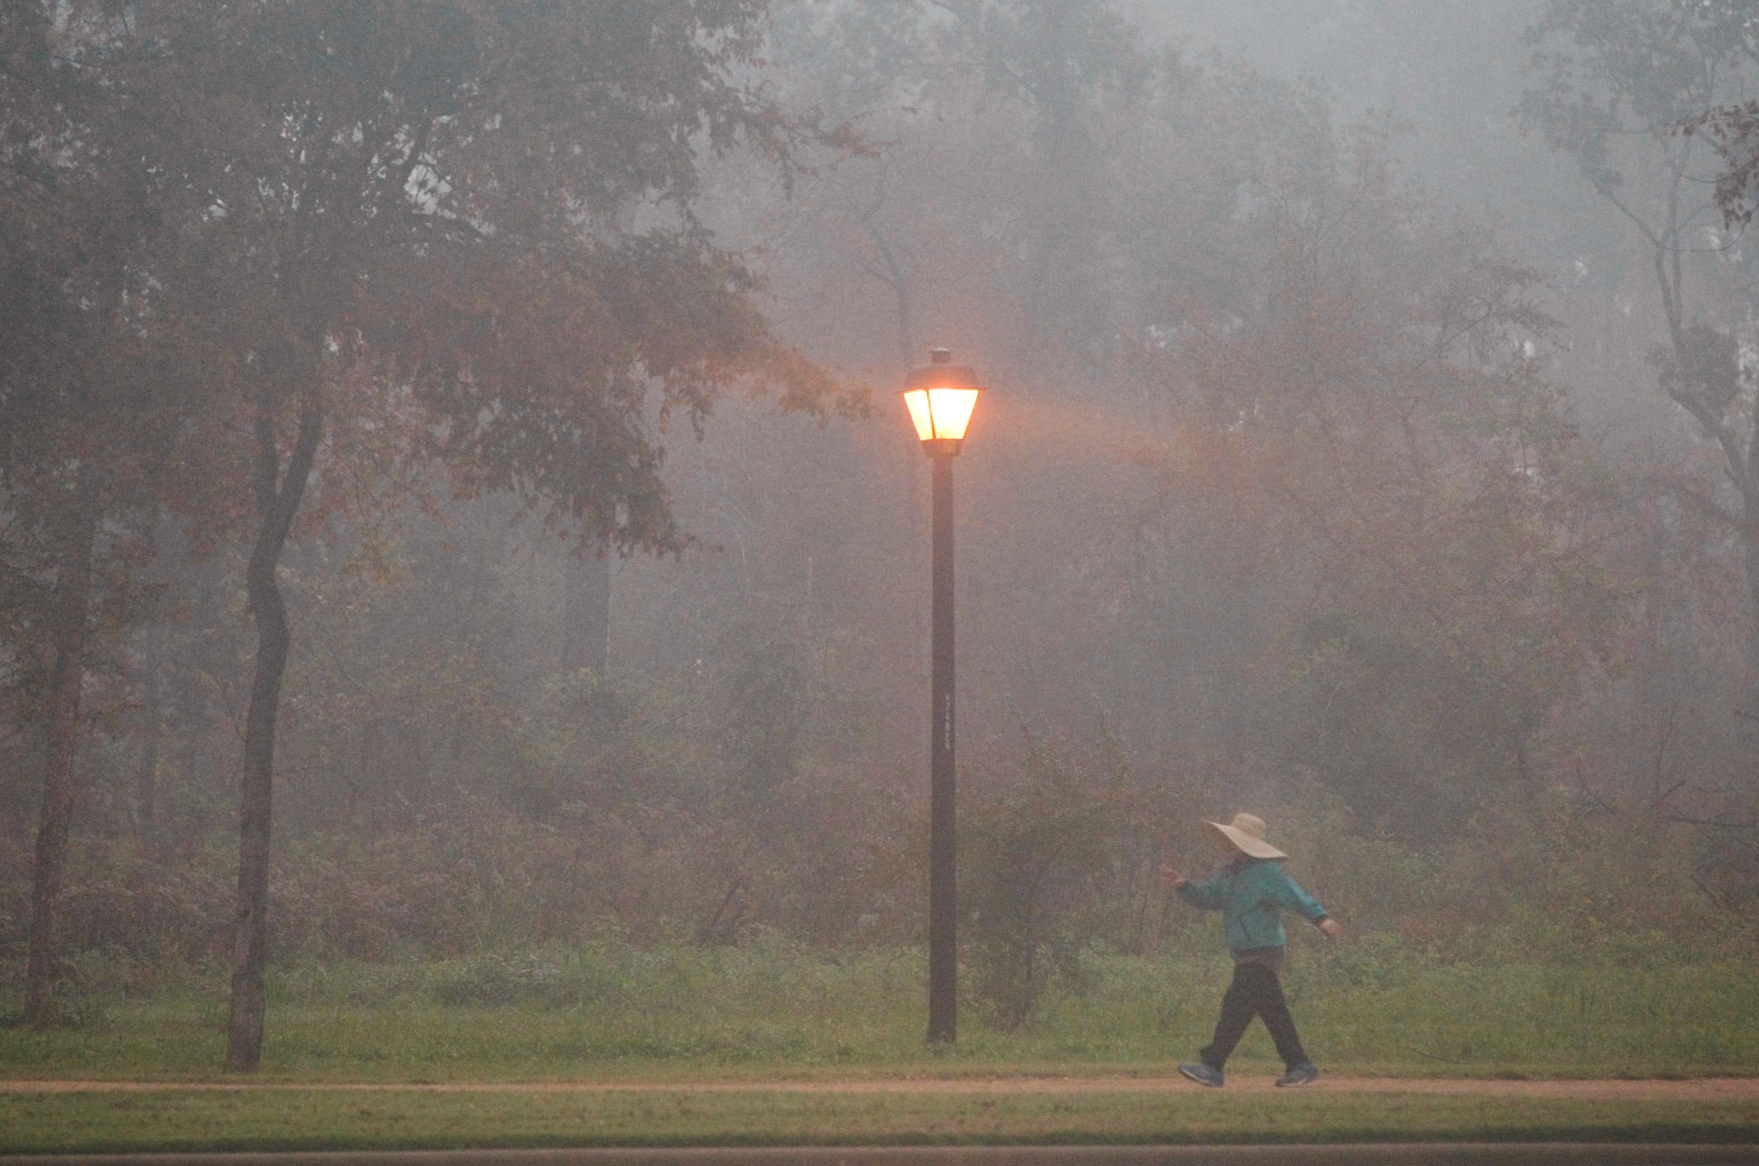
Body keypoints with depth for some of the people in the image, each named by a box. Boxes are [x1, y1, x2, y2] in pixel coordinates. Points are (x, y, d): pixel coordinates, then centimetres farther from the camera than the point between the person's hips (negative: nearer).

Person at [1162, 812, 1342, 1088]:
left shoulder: (1267, 872, -13)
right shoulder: (1230, 873, 14)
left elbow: (1296, 896, -22)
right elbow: (1208, 896, 18)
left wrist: (1321, 918, -35)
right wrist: (1184, 886, 1)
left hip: (1263, 953, -9)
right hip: (1246, 954, 9)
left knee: (1235, 1006, -10)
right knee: (1272, 1012, 11)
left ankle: (1212, 1067, -10)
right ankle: (1300, 1066, 15)